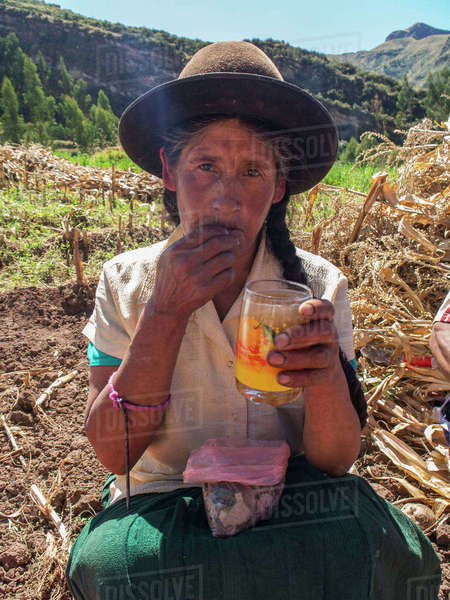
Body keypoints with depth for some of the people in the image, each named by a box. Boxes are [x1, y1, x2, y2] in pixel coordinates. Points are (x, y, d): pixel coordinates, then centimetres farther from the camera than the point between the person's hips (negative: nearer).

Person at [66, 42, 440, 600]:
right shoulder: (126, 282, -8)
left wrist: (326, 375, -32)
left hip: (293, 508, 0)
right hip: (162, 509, 1)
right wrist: (167, 310, -24)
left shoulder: (319, 286, -9)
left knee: (389, 549, -28)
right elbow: (112, 452, -13)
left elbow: (336, 461, -10)